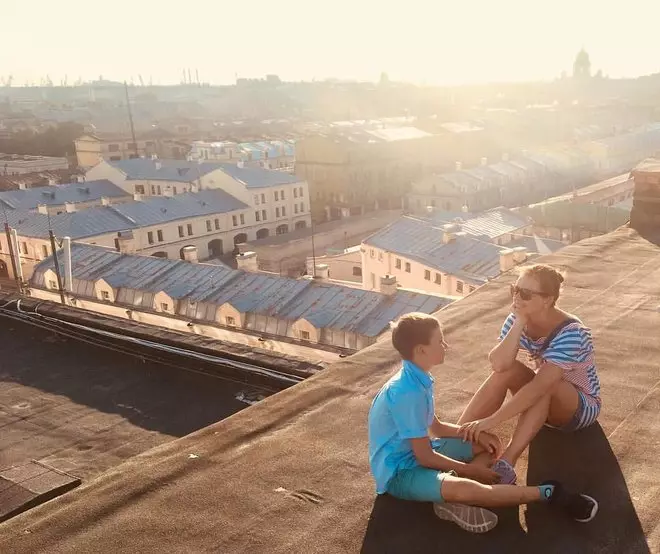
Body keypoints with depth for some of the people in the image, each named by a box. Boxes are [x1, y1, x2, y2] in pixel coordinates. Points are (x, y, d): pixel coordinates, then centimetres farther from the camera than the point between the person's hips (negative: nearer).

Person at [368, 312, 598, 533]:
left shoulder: (417, 379, 3)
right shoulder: (408, 393, -27)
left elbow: (435, 427, 16)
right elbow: (425, 457, -23)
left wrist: (477, 433, 2)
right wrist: (471, 470, -12)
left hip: (416, 453, 11)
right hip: (399, 471, -10)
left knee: (488, 444, 10)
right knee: (462, 489, -36)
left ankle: (450, 497, -15)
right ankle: (548, 493, -26)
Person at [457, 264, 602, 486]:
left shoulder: (570, 333, -31)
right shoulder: (518, 320, -13)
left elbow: (538, 387, -40)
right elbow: (498, 364, -28)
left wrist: (490, 421, -44)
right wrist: (519, 323, -33)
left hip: (582, 406, -5)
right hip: (545, 401, 5)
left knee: (544, 387, -37)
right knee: (506, 370, -25)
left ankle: (505, 465, -39)